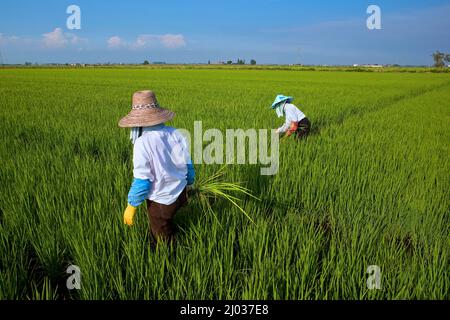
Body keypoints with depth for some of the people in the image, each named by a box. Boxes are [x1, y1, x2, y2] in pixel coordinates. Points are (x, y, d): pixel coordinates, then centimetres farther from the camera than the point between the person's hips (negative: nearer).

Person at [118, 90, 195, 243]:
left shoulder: (143, 142, -25)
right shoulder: (175, 133, -9)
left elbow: (142, 181, -22)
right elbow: (188, 165, 1)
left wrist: (131, 206, -7)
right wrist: (187, 184, 21)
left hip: (160, 201, -5)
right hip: (180, 194, 5)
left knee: (163, 240, 17)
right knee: (169, 229, 30)